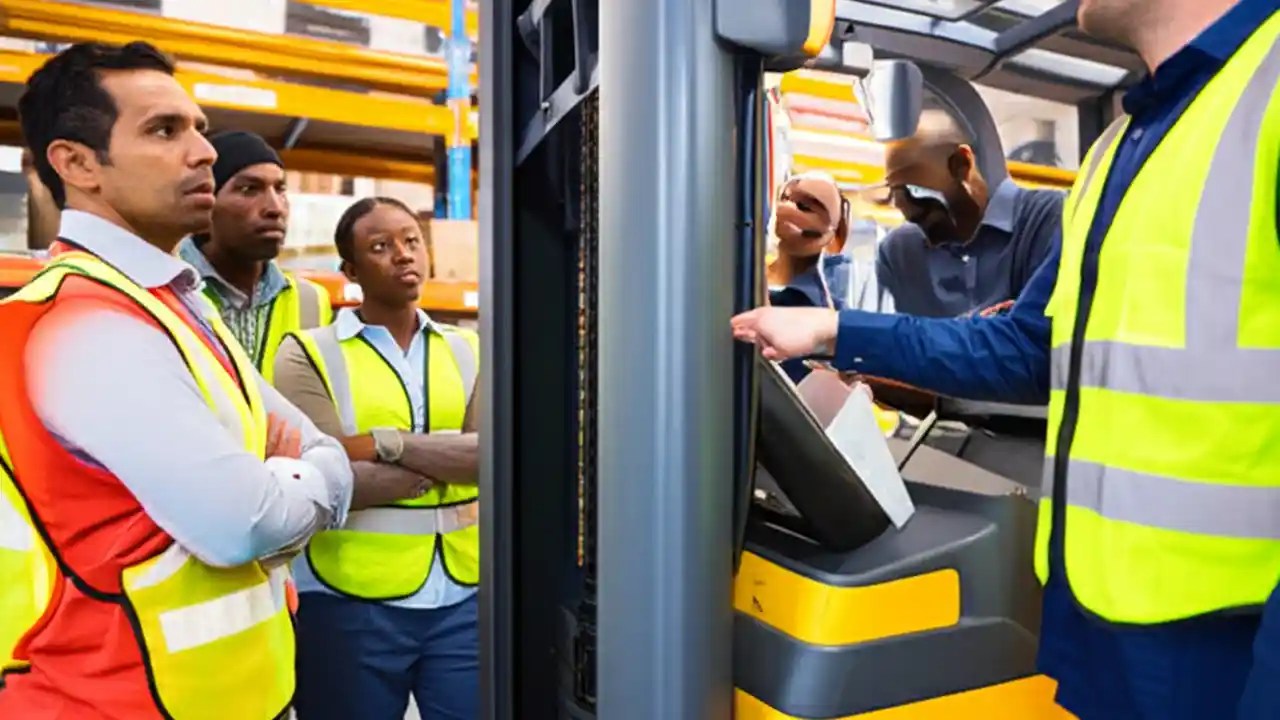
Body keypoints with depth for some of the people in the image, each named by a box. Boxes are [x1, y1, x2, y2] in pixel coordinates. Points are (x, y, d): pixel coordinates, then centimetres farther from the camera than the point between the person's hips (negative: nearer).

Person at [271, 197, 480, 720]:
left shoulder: (468, 351, 8)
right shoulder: (308, 355, -2)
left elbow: (490, 453, -8)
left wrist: (386, 444, -15)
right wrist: (445, 460, -9)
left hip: (464, 598, 3)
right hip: (351, 603, -2)